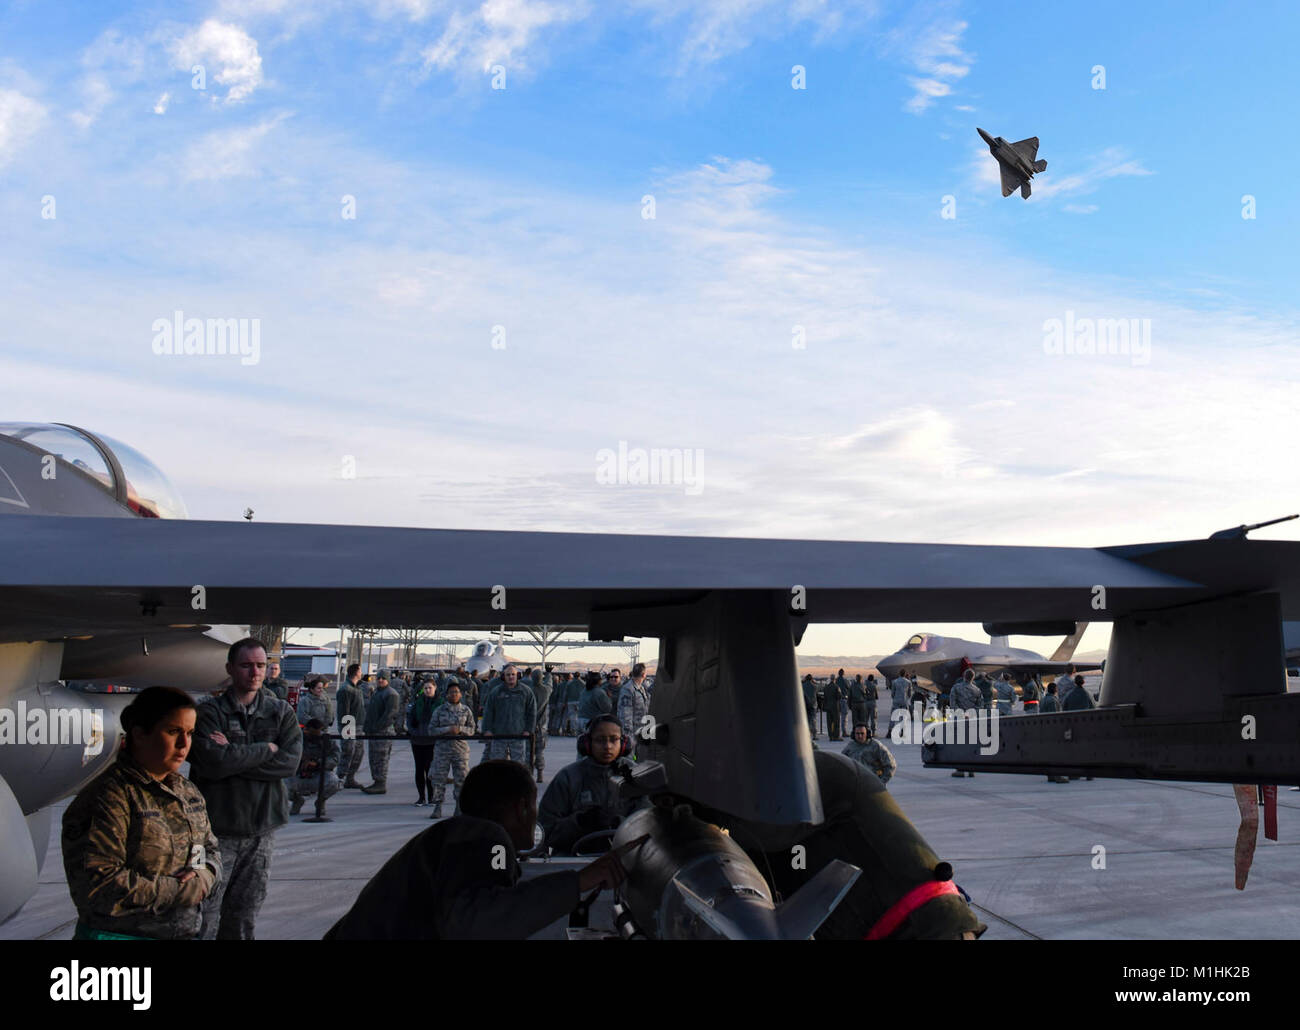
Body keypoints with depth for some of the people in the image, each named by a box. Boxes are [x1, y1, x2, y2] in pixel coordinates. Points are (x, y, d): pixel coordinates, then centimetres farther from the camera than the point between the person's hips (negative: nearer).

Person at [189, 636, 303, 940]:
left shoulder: (281, 713, 7)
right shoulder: (210, 712, -2)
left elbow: (290, 761, -8)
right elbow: (213, 762, -18)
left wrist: (234, 756, -13)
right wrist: (265, 750, -10)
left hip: (261, 830, 3)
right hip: (216, 829, -3)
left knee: (243, 919, 10)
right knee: (204, 919, -4)